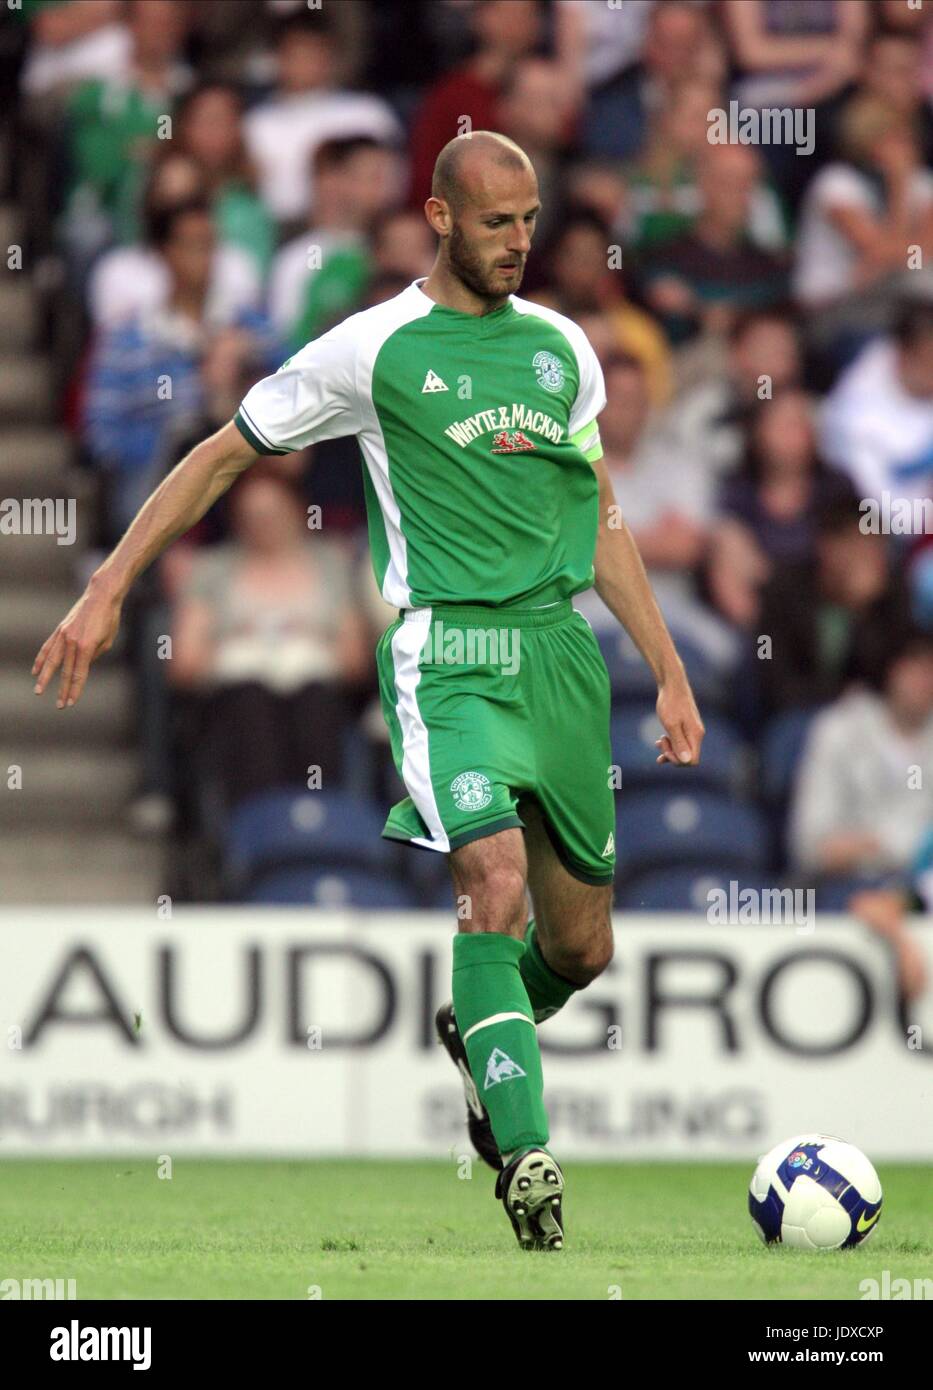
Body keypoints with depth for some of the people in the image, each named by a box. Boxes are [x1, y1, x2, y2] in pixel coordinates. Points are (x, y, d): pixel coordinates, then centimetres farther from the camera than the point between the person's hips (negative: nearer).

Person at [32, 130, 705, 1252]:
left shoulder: (560, 347, 14)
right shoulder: (374, 349, 0)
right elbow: (224, 454, 7)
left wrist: (669, 673, 19)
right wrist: (108, 589, 2)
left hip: (564, 650, 5)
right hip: (447, 650, -5)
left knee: (580, 948, 10)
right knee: (497, 881, -26)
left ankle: (476, 1035, 43)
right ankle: (524, 1158, -25)